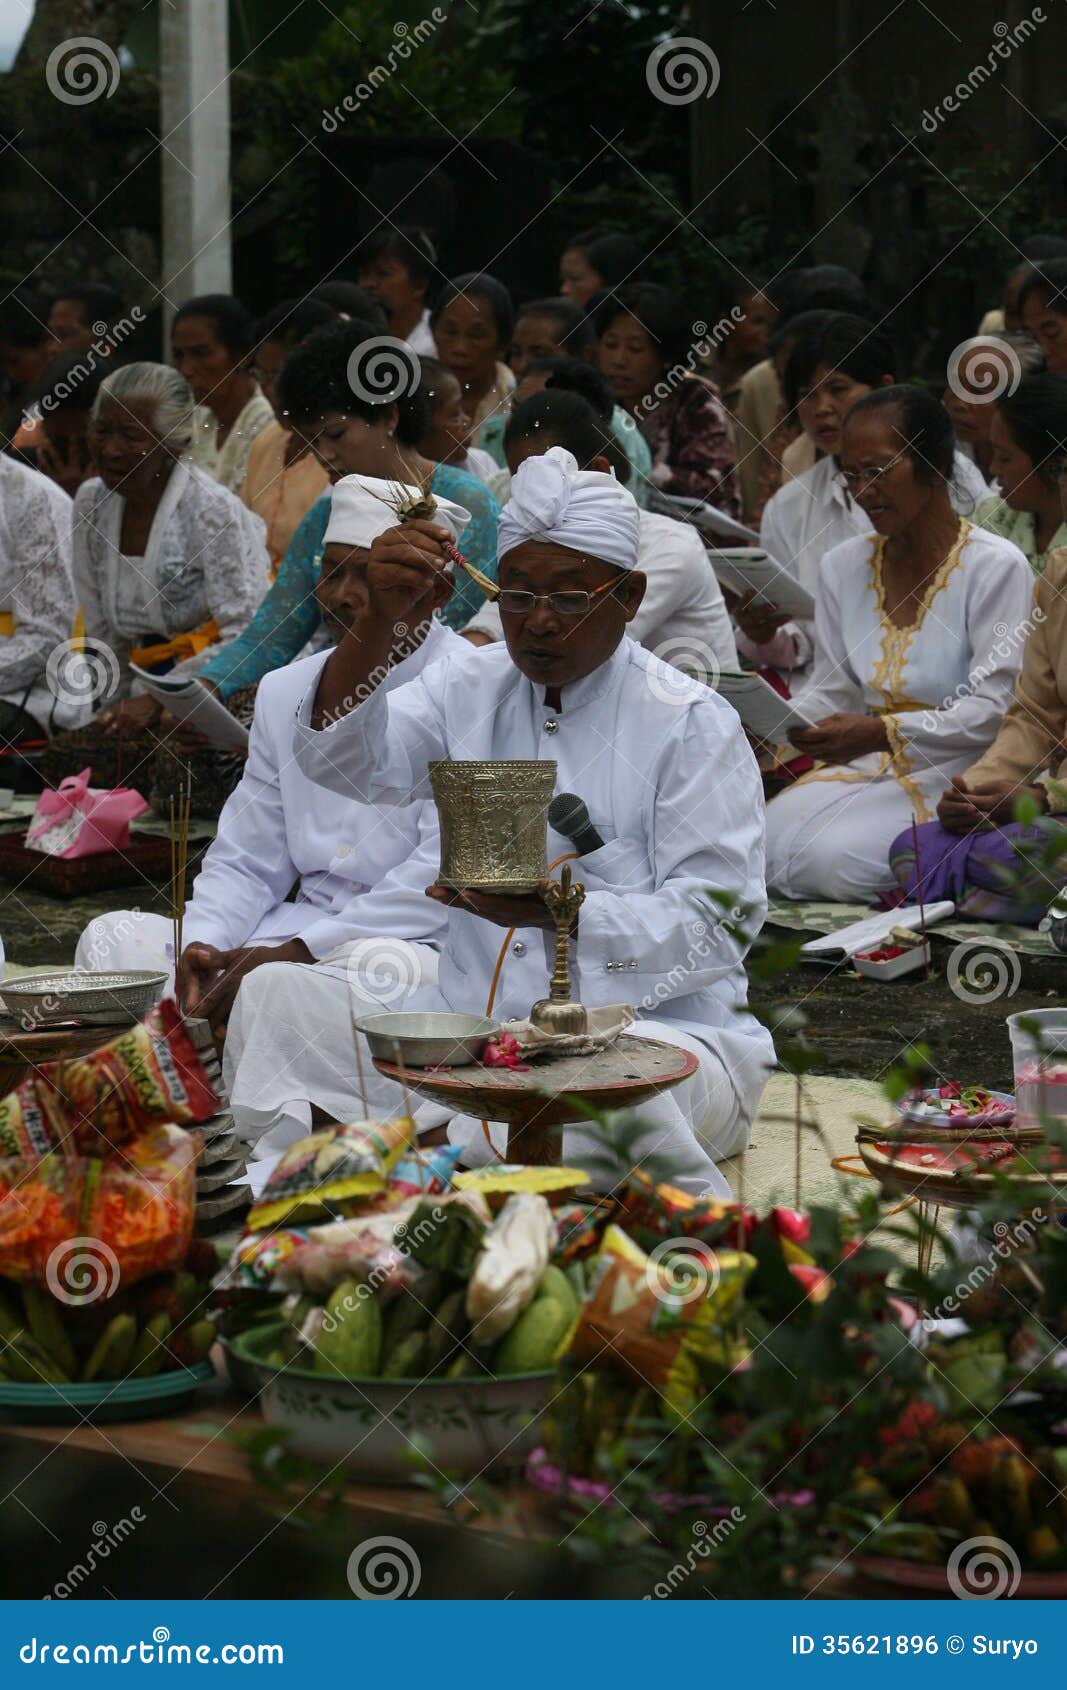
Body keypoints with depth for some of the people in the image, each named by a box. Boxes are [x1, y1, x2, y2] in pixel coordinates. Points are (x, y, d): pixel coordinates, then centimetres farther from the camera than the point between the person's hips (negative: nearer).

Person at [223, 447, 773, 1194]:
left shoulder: (691, 723, -2)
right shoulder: (469, 687, 12)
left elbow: (715, 925, -9)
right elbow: (344, 763, -5)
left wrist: (556, 909, -25)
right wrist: (375, 628, -22)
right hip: (473, 1021, 5)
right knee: (275, 995, -11)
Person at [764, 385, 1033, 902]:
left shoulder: (996, 567, -9)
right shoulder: (842, 566, 10)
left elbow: (994, 709, -16)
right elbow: (833, 693, 12)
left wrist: (883, 733, -28)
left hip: (958, 777, -6)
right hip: (863, 766, 6)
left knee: (831, 860, -28)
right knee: (765, 849, -21)